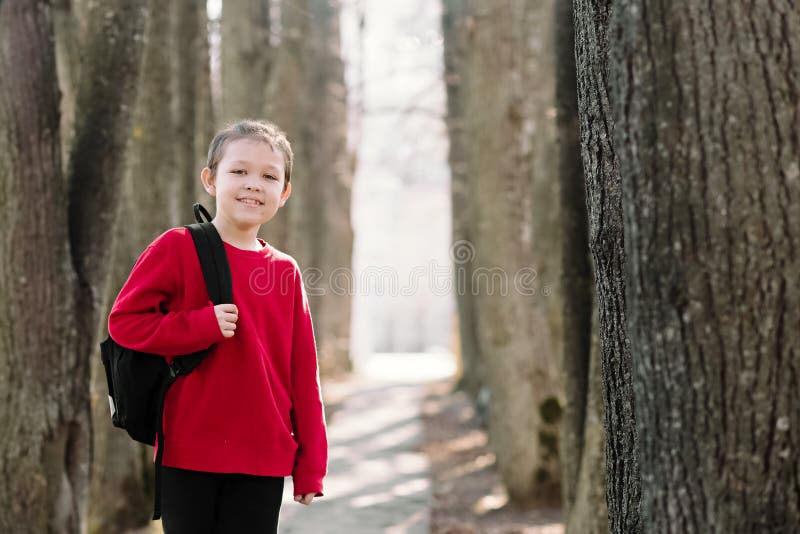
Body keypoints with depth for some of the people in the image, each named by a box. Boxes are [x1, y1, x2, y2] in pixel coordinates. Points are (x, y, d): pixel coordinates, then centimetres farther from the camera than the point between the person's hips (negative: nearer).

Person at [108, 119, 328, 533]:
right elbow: (123, 320, -5)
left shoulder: (286, 271, 7)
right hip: (190, 453, -3)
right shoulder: (178, 248, -3)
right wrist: (202, 326, -18)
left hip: (263, 460, 3)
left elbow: (303, 373, 9)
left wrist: (311, 463, 7)